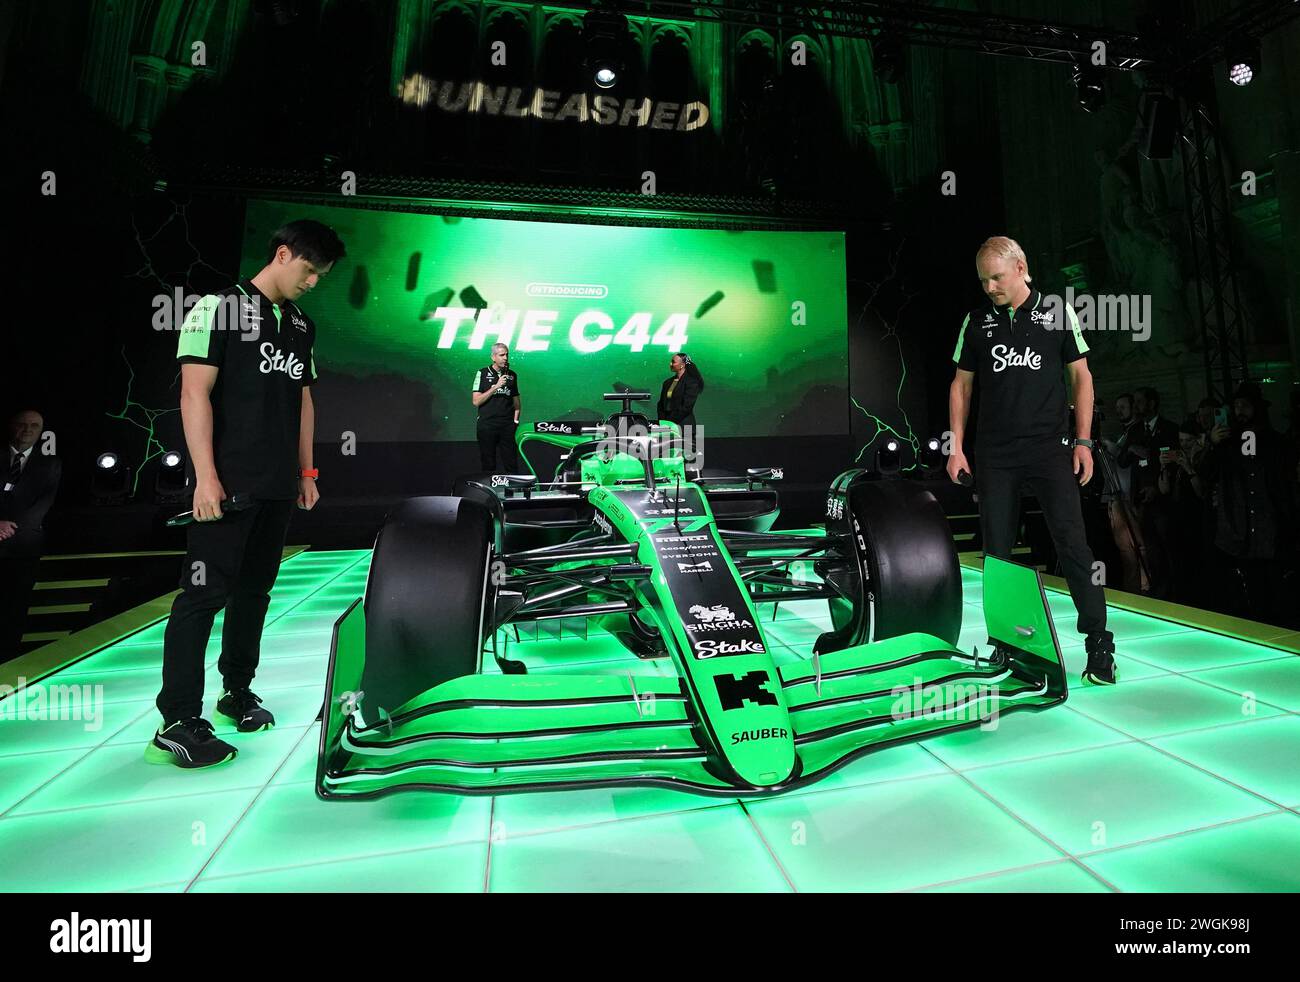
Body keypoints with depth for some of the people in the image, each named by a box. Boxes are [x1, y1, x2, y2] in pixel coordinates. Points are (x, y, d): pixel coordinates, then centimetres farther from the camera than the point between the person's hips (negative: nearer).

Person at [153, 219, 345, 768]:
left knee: (255, 588, 13)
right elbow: (195, 392, -10)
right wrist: (206, 476, -16)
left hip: (279, 487, 7)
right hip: (227, 484, -7)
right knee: (206, 593, -8)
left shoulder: (301, 326, 18)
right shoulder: (220, 307, -3)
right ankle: (176, 723, 0)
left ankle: (237, 690, 26)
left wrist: (305, 471, 16)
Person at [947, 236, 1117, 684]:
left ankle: (1099, 642, 4)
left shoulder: (1058, 313, 6)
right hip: (995, 455, 2)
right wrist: (956, 447, 4)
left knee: (1072, 542, -7)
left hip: (1050, 448, -1)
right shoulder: (976, 321, 9)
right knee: (997, 551, 4)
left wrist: (1083, 441, 0)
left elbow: (1081, 376, 8)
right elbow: (962, 385, 12)